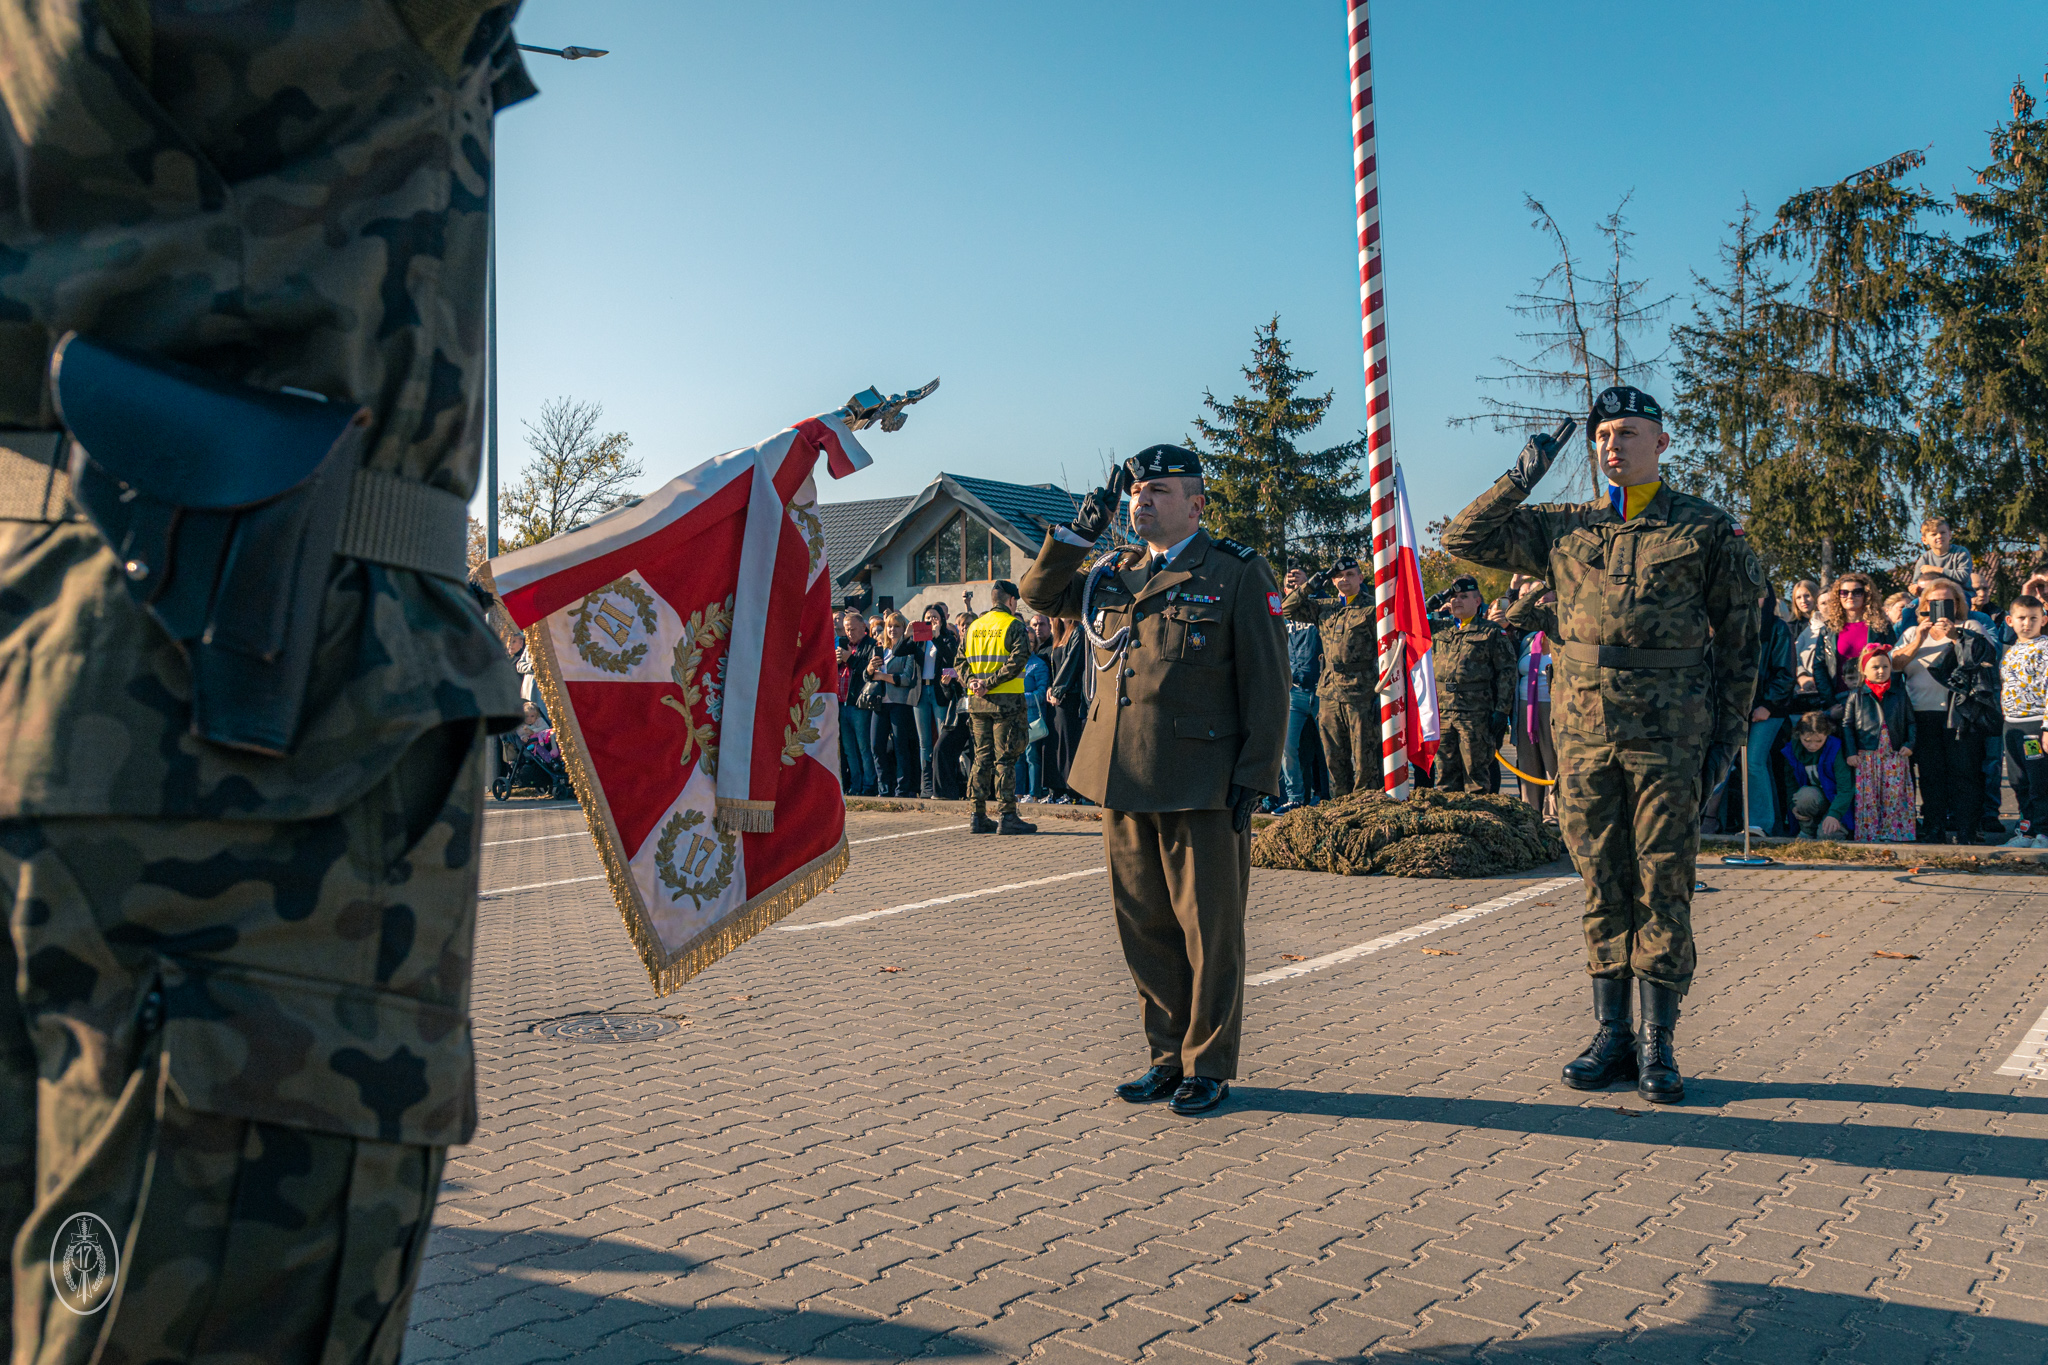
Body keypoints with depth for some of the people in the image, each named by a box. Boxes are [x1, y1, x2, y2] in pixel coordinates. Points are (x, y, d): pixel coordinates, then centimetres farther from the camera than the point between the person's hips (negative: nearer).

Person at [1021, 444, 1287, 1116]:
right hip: (1124, 783, 6)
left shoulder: (1239, 574, -1)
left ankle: (1208, 1066, 17)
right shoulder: (1113, 577, 15)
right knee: (1144, 927, 12)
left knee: (1208, 930, 3)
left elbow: (1267, 685, -4)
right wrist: (1080, 530, 9)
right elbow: (1040, 592, 24)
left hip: (1201, 787, -5)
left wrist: (1252, 777, -10)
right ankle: (1169, 1056, 26)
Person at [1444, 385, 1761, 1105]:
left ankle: (1657, 1044, 11)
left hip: (1667, 734, -2)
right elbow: (1464, 538, 12)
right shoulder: (1563, 527, 12)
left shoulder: (1706, 529, 5)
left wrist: (1731, 723, 1)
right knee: (1602, 886, 8)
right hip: (1584, 729, 3)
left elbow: (1739, 633, 7)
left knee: (1662, 887, 2)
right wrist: (1523, 476, 5)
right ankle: (1611, 1035, 18)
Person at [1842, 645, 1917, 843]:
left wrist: (1910, 744, -1)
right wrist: (1850, 752, -4)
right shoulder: (1856, 697, 5)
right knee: (1867, 797, -2)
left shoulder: (1900, 695, 10)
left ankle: (1895, 834, 6)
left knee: (1894, 796, 0)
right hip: (1866, 757, -1)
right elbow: (1847, 725, 4)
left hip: (1895, 756, 1)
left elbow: (1911, 722, 13)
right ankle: (1868, 834, 2)